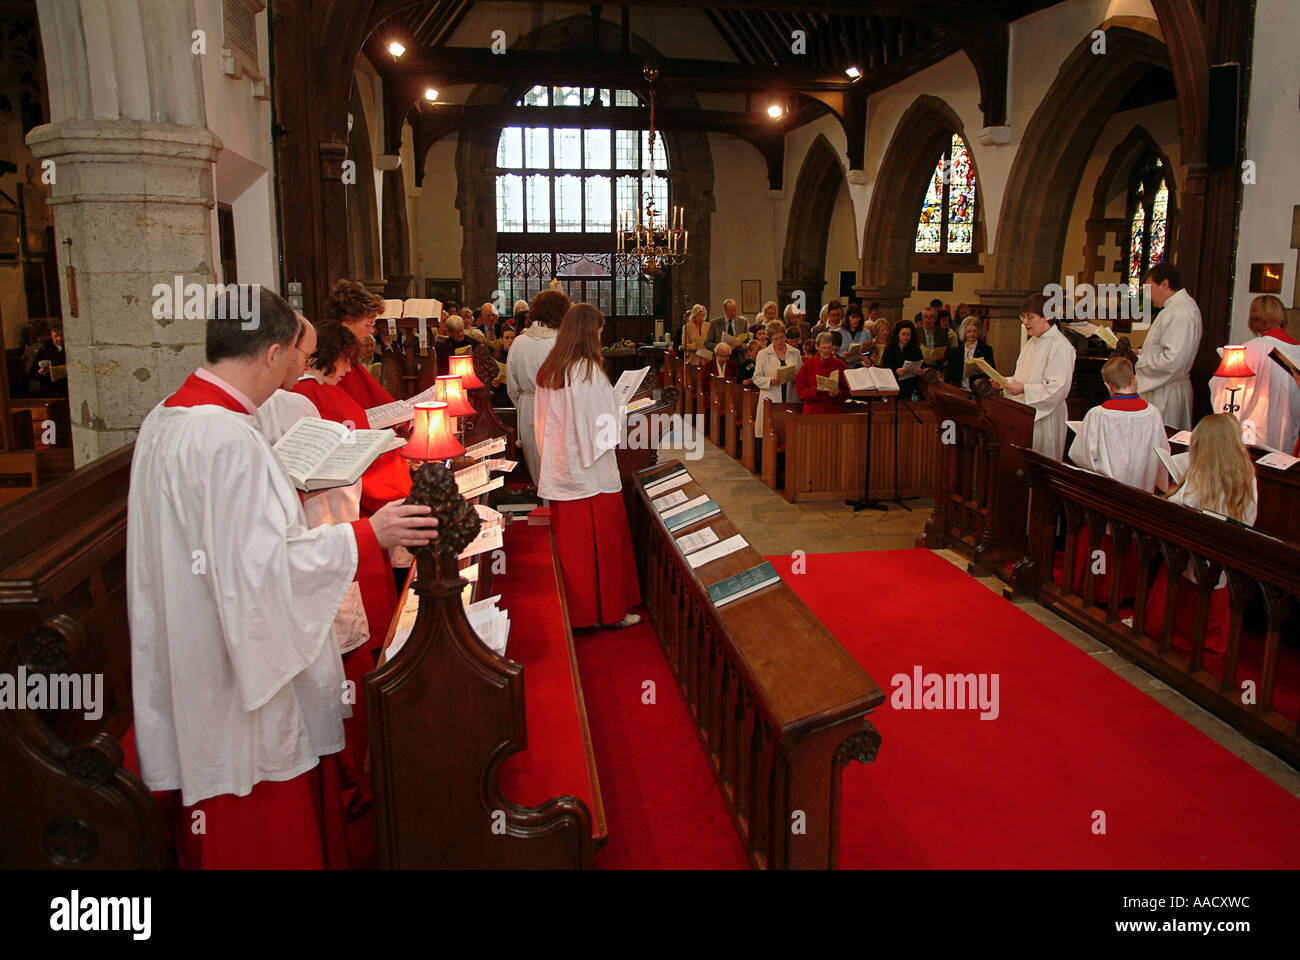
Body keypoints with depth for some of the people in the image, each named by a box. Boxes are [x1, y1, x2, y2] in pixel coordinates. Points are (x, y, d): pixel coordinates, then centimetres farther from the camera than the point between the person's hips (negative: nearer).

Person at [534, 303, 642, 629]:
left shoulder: (547, 372, 5)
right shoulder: (589, 371, -16)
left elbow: (541, 423, 12)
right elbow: (606, 422, -14)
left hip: (560, 472, 6)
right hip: (593, 471, -6)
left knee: (571, 545, 12)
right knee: (604, 541, 6)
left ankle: (576, 610, 20)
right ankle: (610, 610, 16)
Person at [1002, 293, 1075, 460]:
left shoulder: (1060, 346, -14)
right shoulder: (1032, 342, 14)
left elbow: (1059, 387, -21)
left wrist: (1024, 389, -25)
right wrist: (1006, 382, 3)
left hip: (1044, 416, -8)